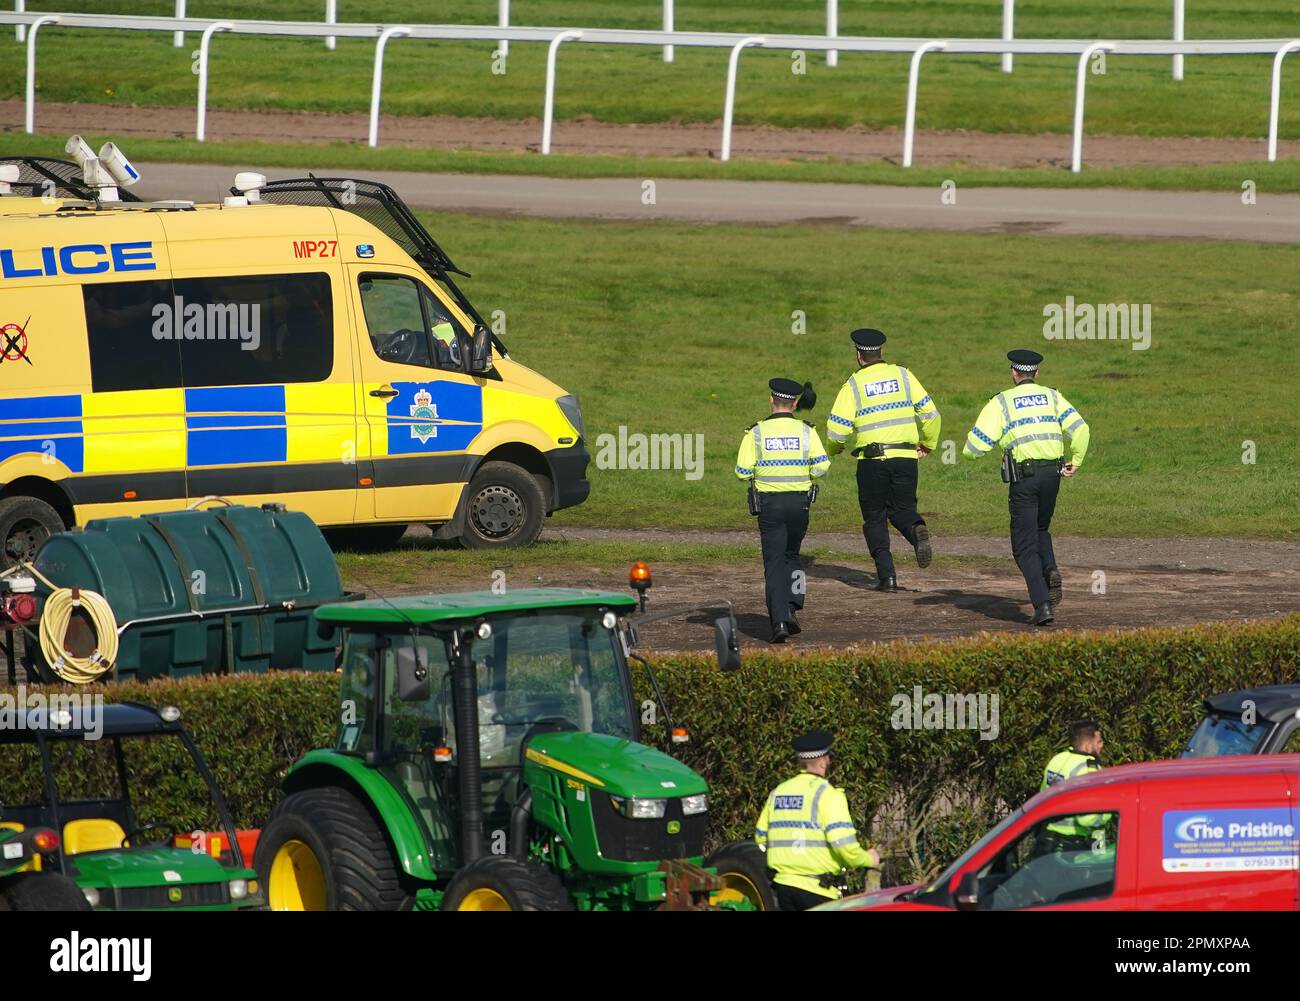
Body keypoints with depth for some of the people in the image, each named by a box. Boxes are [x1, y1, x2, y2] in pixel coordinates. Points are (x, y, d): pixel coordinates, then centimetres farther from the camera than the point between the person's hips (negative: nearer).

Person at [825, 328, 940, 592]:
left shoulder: (854, 384, -2)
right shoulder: (902, 375, 5)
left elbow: (837, 427, -7)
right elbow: (929, 413, 3)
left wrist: (834, 449, 15)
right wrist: (928, 444, 19)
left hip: (871, 461, -2)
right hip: (906, 457, 2)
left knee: (874, 518, 10)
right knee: (902, 509, 14)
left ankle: (887, 575, 0)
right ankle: (917, 531, -22)